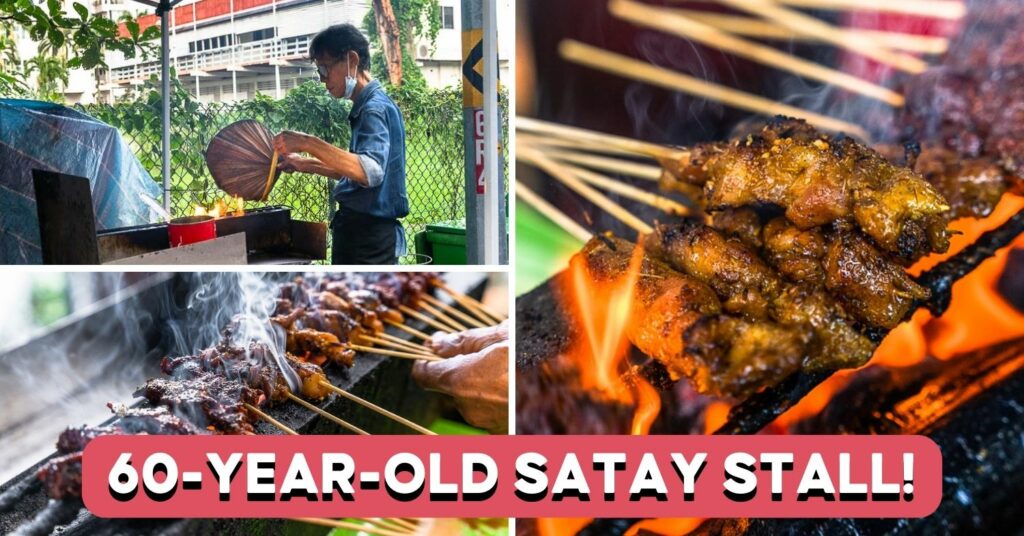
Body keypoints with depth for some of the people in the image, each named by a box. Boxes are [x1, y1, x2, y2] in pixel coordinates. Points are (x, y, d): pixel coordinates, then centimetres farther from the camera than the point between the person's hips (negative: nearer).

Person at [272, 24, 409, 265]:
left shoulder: (375, 108, -17)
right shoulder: (367, 107, 15)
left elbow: (370, 171, -34)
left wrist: (308, 143, -33)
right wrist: (305, 164, 21)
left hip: (369, 238, -11)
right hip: (360, 233, 11)